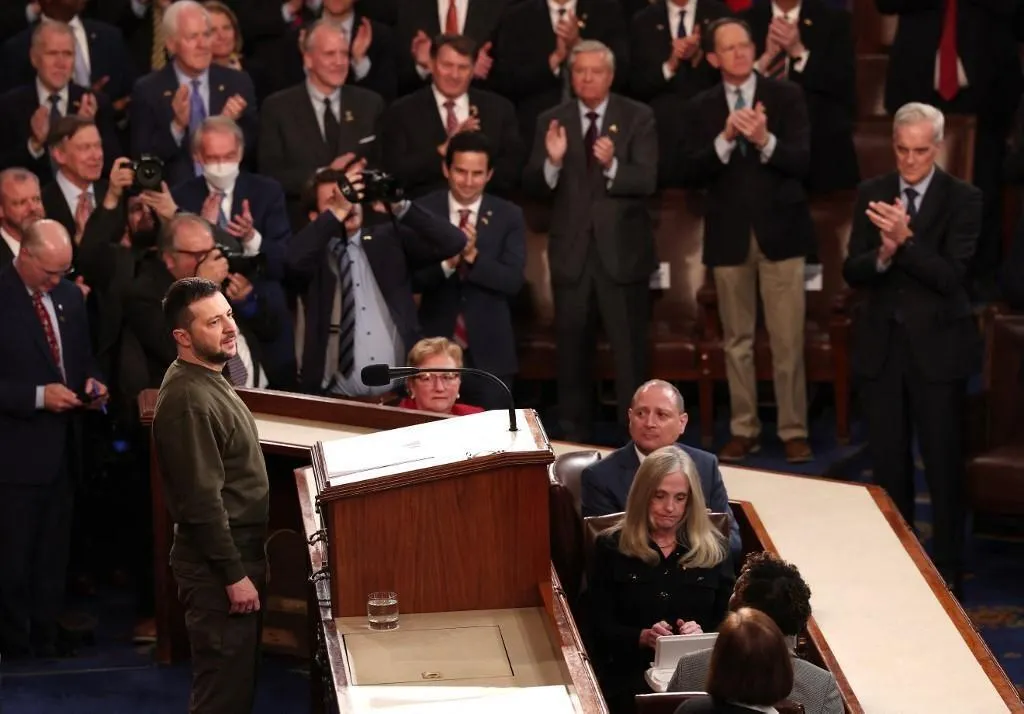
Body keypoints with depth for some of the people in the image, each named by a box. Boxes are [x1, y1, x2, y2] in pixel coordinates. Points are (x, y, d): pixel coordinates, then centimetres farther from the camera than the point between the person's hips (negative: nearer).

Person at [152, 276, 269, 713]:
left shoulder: (208, 379, 10)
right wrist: (234, 575, -21)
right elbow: (202, 499, -24)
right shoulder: (188, 399, -22)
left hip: (237, 554, 10)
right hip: (217, 567, -10)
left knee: (237, 677, 16)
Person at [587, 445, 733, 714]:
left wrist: (702, 635, -12)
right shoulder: (611, 547, 8)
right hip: (630, 673, -1)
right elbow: (599, 626, 4)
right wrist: (642, 637, -14)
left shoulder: (714, 549, 12)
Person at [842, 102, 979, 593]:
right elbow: (852, 273, -1)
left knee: (944, 463, 2)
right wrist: (883, 254, -22)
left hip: (936, 345, -3)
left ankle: (947, 567, 13)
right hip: (881, 344, 3)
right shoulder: (871, 194, 4)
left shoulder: (962, 199, -7)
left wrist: (905, 240, -29)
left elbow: (950, 276, -16)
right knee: (888, 464, 11)